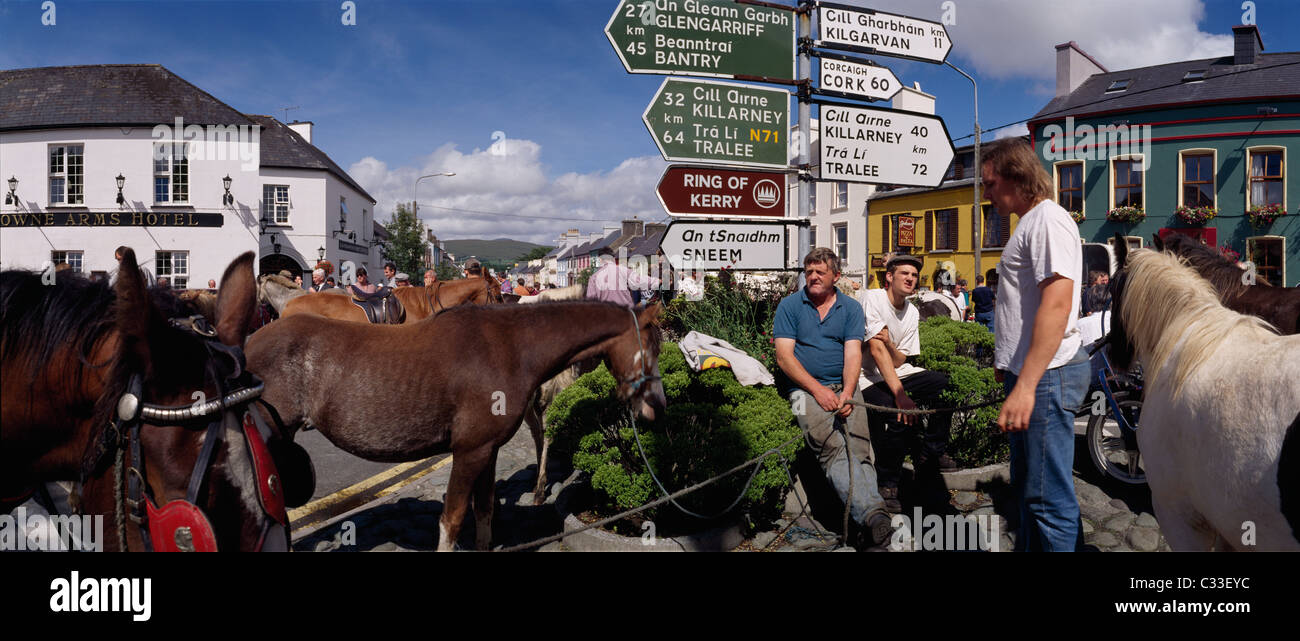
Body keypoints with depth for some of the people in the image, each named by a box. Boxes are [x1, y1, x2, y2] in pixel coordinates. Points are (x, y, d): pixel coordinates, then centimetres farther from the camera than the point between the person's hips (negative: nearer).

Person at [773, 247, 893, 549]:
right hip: (805, 389, -2)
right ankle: (873, 516, -45)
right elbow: (784, 355, 1)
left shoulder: (851, 308, 14)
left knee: (858, 450, -22)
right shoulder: (789, 305, 10)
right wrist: (818, 389, -11)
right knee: (833, 447, -28)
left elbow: (853, 354, 2)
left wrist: (847, 393, -17)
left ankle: (870, 526, -38)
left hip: (844, 388, 2)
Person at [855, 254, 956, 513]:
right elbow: (877, 350, -24)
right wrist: (900, 394, -31)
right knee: (896, 412, -33)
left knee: (948, 385, -10)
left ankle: (929, 457, 4)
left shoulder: (912, 313, 8)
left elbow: (900, 362, 0)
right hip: (867, 377, -7)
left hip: (896, 372, 7)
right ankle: (887, 484, -16)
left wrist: (890, 345, -25)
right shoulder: (870, 298, -14)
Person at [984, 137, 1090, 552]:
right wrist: (1009, 366, 24)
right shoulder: (1030, 223, 19)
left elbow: (1057, 304, -24)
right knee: (1027, 487, 20)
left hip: (1045, 376, -11)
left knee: (1048, 498, -6)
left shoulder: (1048, 219, -14)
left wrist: (1025, 386, -28)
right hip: (1027, 375, 11)